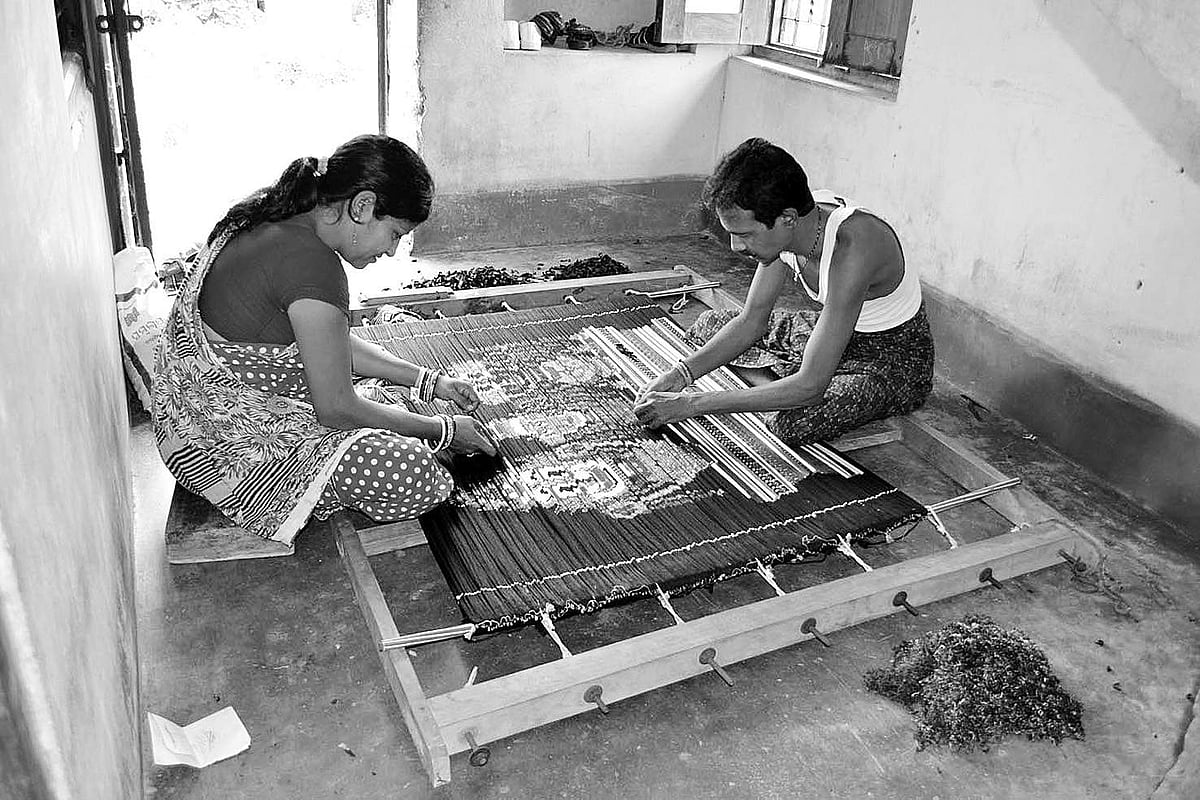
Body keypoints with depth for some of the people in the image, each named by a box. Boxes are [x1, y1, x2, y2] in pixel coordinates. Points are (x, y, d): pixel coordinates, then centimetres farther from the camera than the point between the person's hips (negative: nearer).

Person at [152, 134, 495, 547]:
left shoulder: (275, 223, 4)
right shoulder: (311, 261, -27)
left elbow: (334, 344, 15)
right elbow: (337, 408, -22)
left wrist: (430, 381, 14)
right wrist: (443, 431, -9)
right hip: (224, 445, -10)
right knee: (413, 474, -22)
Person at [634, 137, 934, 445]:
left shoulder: (852, 247, -39)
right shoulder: (784, 229, -16)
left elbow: (810, 387, -39)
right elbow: (751, 321, -3)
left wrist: (693, 405, -38)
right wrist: (680, 374, -18)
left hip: (896, 359, -7)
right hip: (842, 333, 7)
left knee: (791, 422, -33)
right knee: (706, 326, 9)